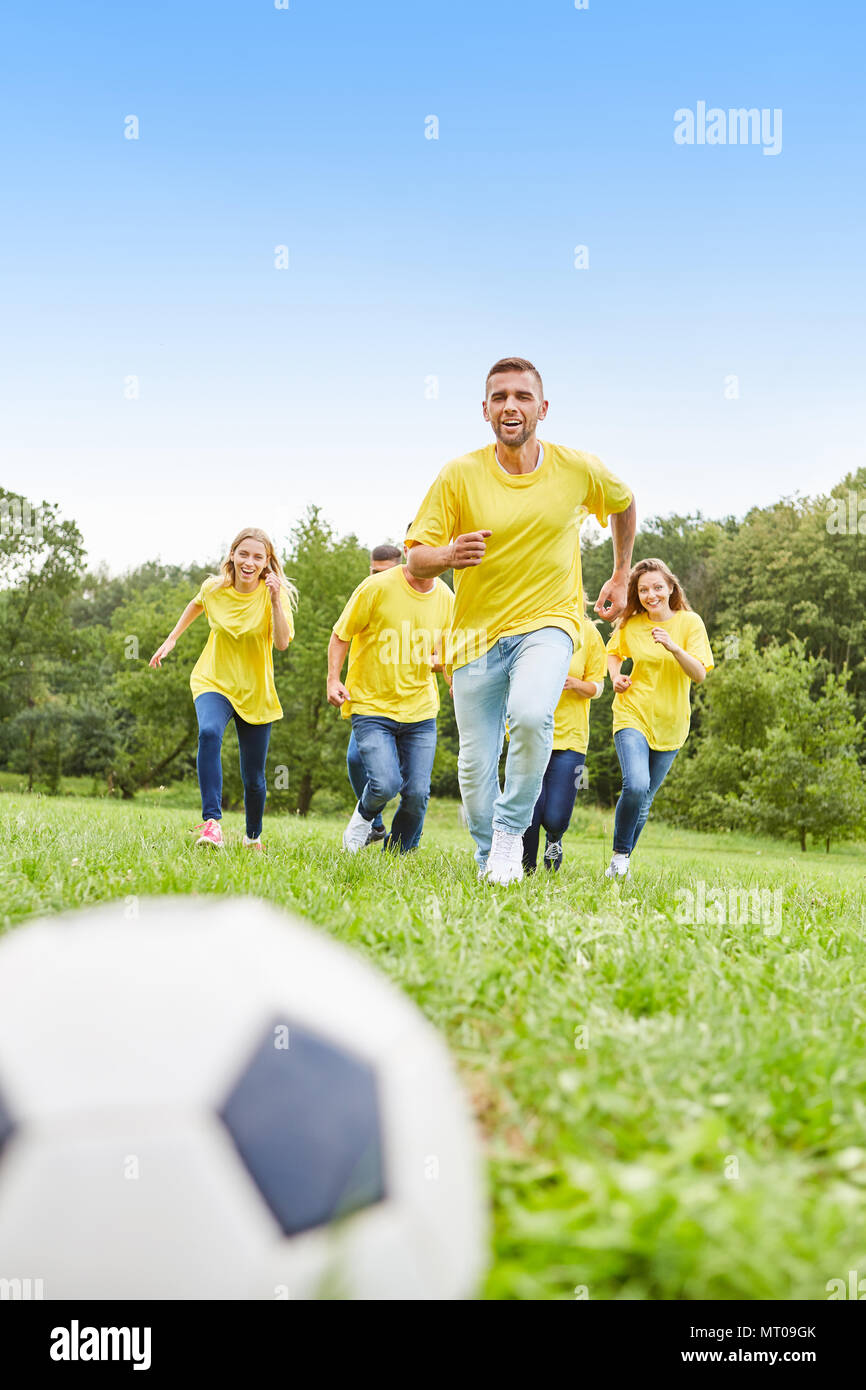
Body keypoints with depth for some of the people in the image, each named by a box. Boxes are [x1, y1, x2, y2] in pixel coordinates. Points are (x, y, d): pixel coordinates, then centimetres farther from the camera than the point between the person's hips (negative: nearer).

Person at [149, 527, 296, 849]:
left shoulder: (274, 594, -12)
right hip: (213, 681, 0)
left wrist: (275, 601, -35)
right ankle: (211, 821, -38)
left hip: (256, 693, 0)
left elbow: (282, 643, -27)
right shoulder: (214, 588, -6)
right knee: (209, 732, -34)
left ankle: (253, 835, 34)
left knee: (253, 778, 6)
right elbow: (196, 605, 19)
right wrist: (171, 639, 17)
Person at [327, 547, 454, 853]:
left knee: (417, 793, -3)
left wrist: (438, 661, -6)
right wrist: (333, 679, -13)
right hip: (371, 705, -4)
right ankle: (364, 815, 17)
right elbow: (341, 634, 0)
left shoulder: (446, 599, 4)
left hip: (420, 711, 4)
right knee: (385, 784, -20)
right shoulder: (377, 587, -9)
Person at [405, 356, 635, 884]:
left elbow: (625, 504, 19)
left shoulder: (580, 469, -4)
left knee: (531, 716, -31)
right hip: (477, 632, 1)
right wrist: (449, 555, -29)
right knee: (475, 767, 2)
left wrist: (621, 576, 19)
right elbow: (415, 561, -7)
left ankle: (512, 831, -8)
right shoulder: (459, 475, -7)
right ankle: (488, 862, 29)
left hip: (548, 622, -1)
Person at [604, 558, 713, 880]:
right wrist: (616, 676, 0)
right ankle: (619, 854, -4)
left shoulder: (689, 623, -5)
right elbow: (614, 651, 21)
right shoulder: (630, 625, 0)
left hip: (670, 724, 1)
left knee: (645, 799, 8)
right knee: (635, 785, -24)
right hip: (633, 716, -1)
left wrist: (674, 647, -29)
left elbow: (700, 675, -13)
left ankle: (623, 861, 27)